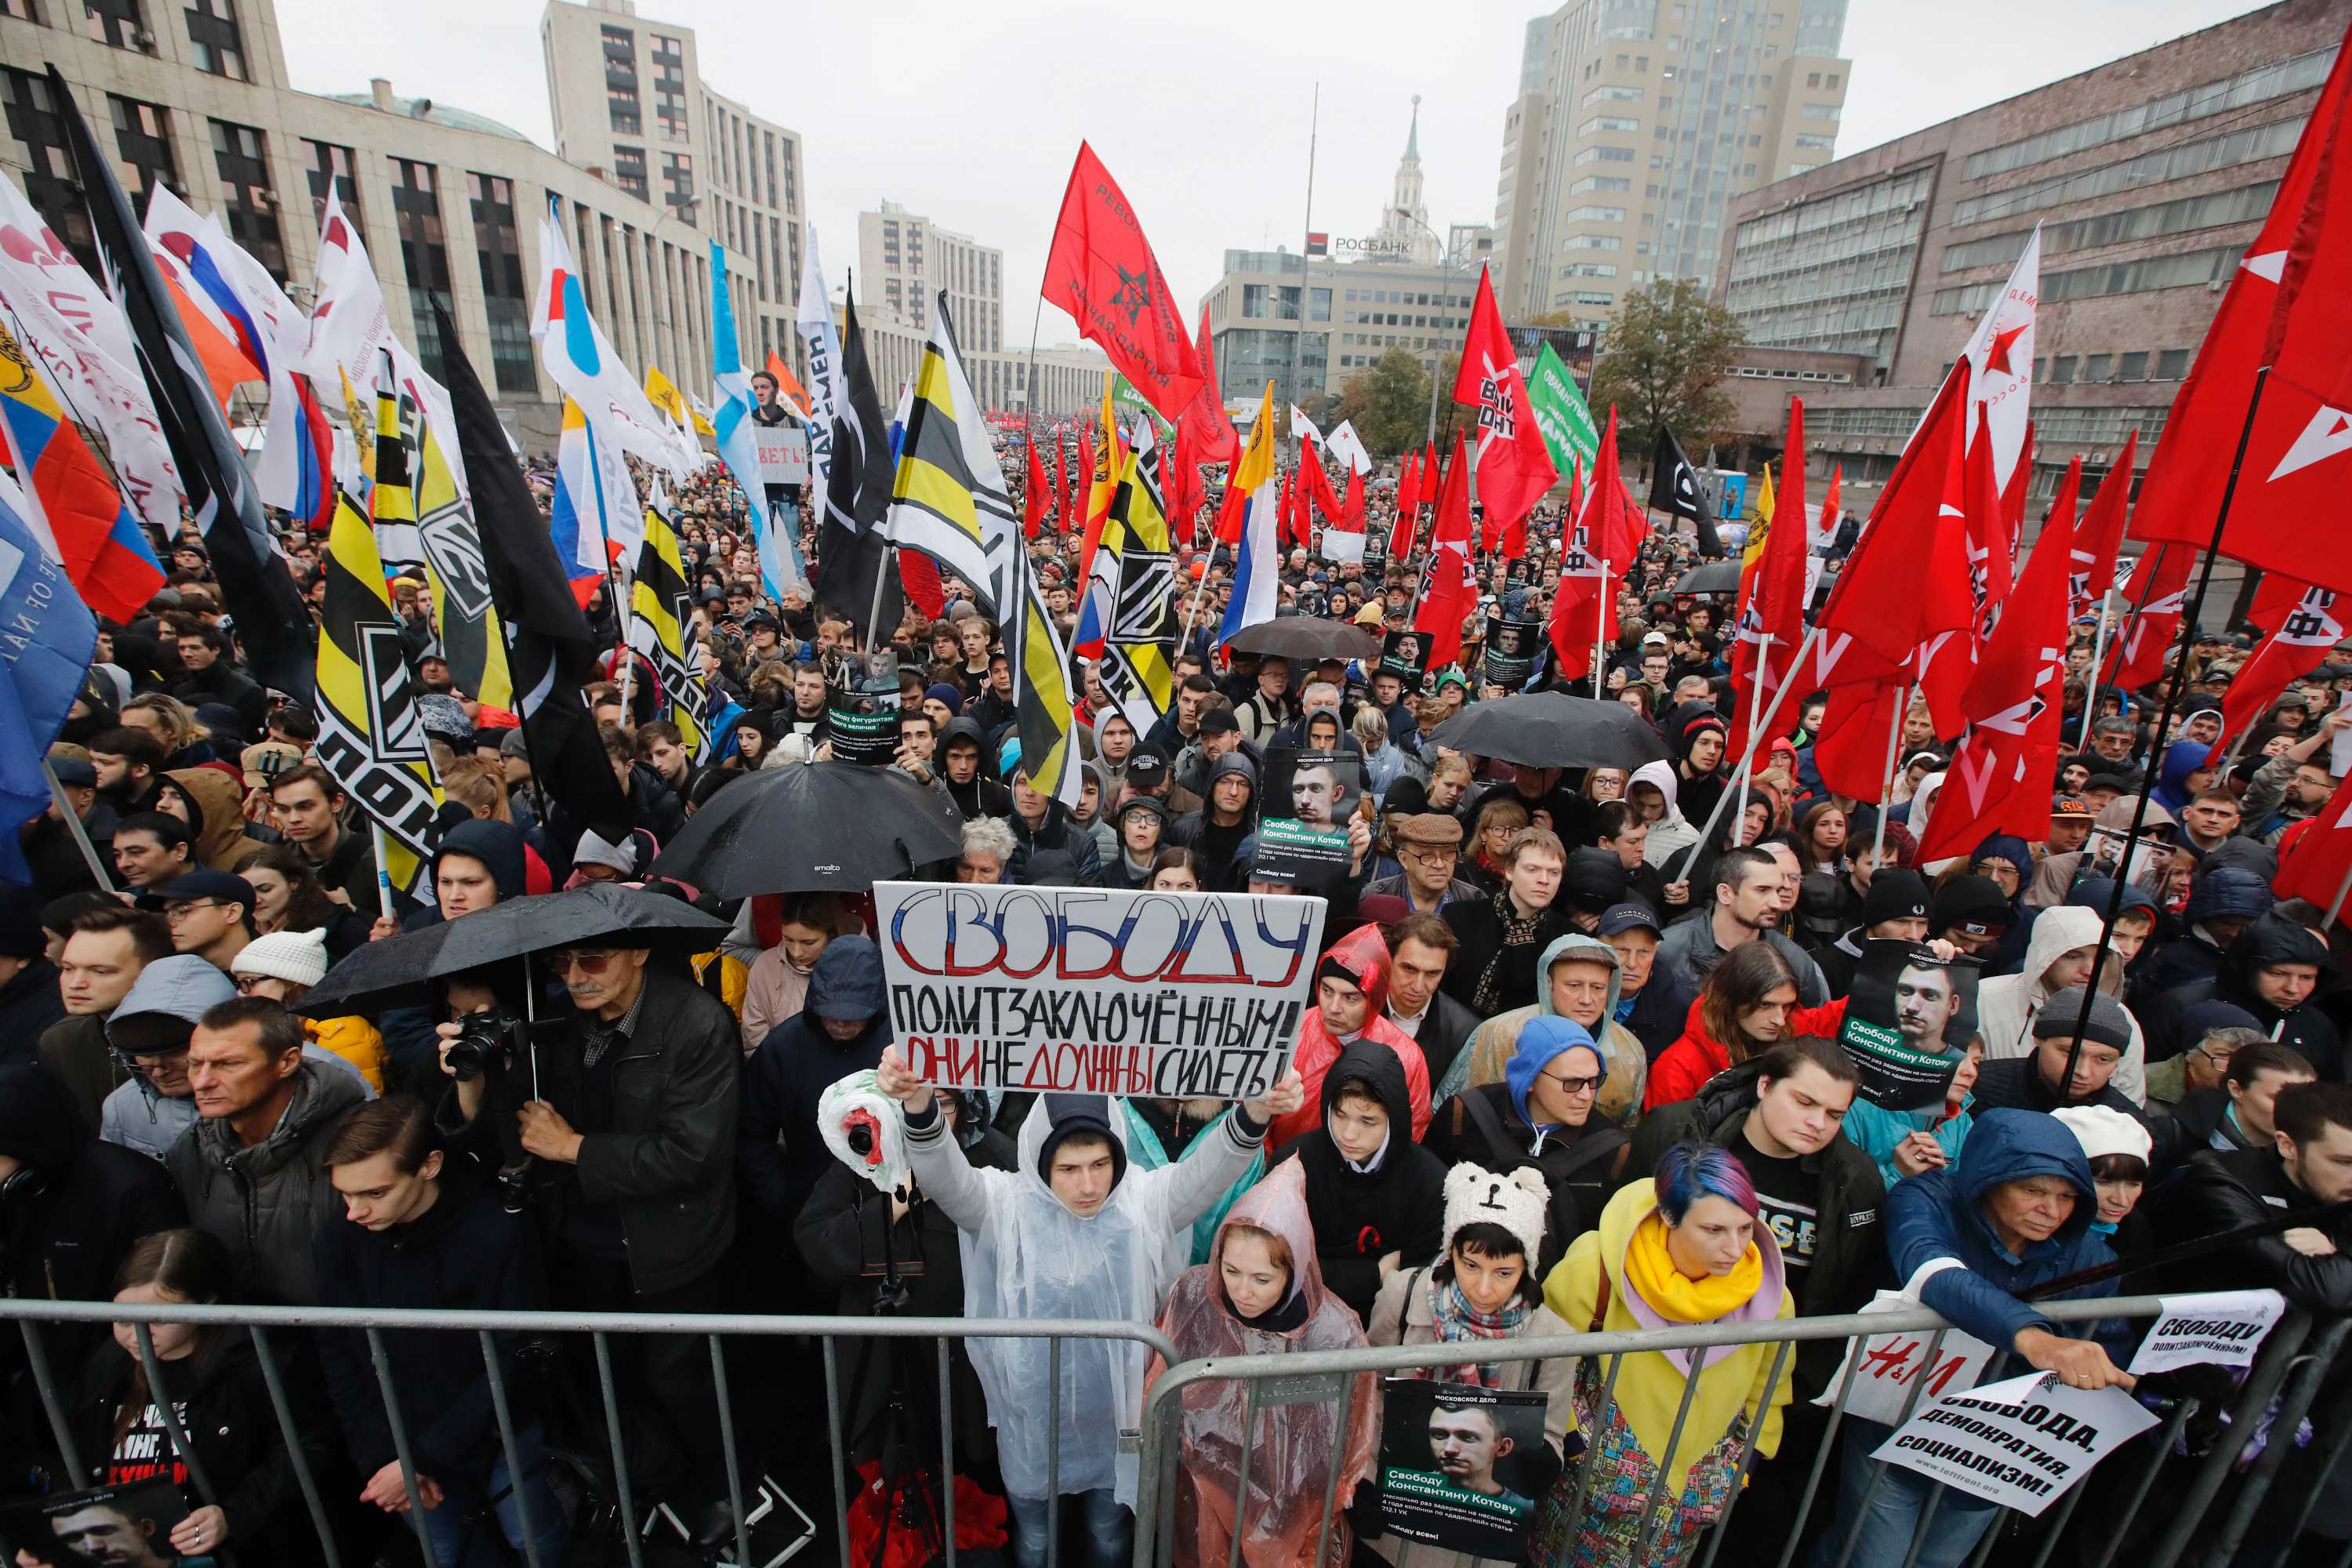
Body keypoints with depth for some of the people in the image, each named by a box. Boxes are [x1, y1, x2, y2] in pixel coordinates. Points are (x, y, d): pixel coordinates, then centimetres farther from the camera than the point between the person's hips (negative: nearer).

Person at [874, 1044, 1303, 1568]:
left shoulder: (1144, 1201, -17)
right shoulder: (1007, 1204, -19)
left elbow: (1208, 1171, -32)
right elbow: (945, 1176, -35)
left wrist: (1255, 1113, -53)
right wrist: (919, 1105, -57)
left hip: (1113, 1421, 1)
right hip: (1030, 1422, -1)